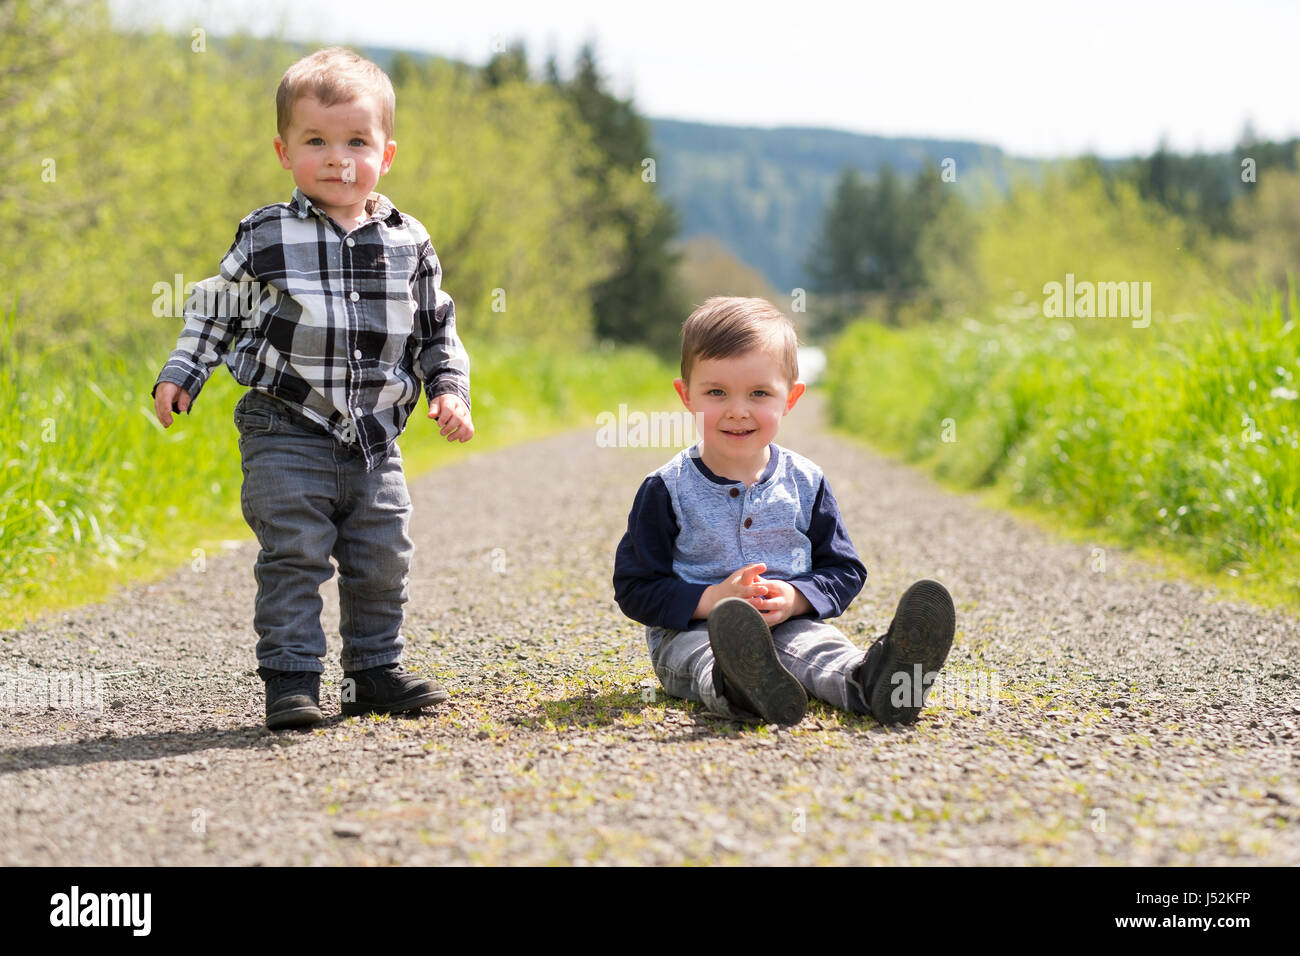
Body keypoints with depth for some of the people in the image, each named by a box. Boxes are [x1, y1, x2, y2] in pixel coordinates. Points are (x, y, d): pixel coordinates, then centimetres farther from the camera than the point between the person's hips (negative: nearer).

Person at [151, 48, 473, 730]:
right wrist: (180, 376, 0)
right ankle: (290, 679, 0)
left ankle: (376, 671, 24)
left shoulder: (409, 243, 4)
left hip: (375, 439, 3)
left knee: (381, 560, 9)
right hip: (288, 432, -3)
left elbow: (436, 328, 14)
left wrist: (449, 389, 2)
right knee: (294, 554, -8)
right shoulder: (265, 238, -3)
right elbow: (217, 310, 7)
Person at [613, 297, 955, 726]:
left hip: (787, 625, 3)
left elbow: (843, 570, 11)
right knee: (703, 655, -38)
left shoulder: (805, 483, 8)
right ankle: (734, 685, -73)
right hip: (691, 630, -3)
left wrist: (795, 598, -12)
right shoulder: (666, 490, -1)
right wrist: (713, 601, -18)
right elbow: (636, 588, -2)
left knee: (816, 644, -31)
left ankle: (871, 679, -64)